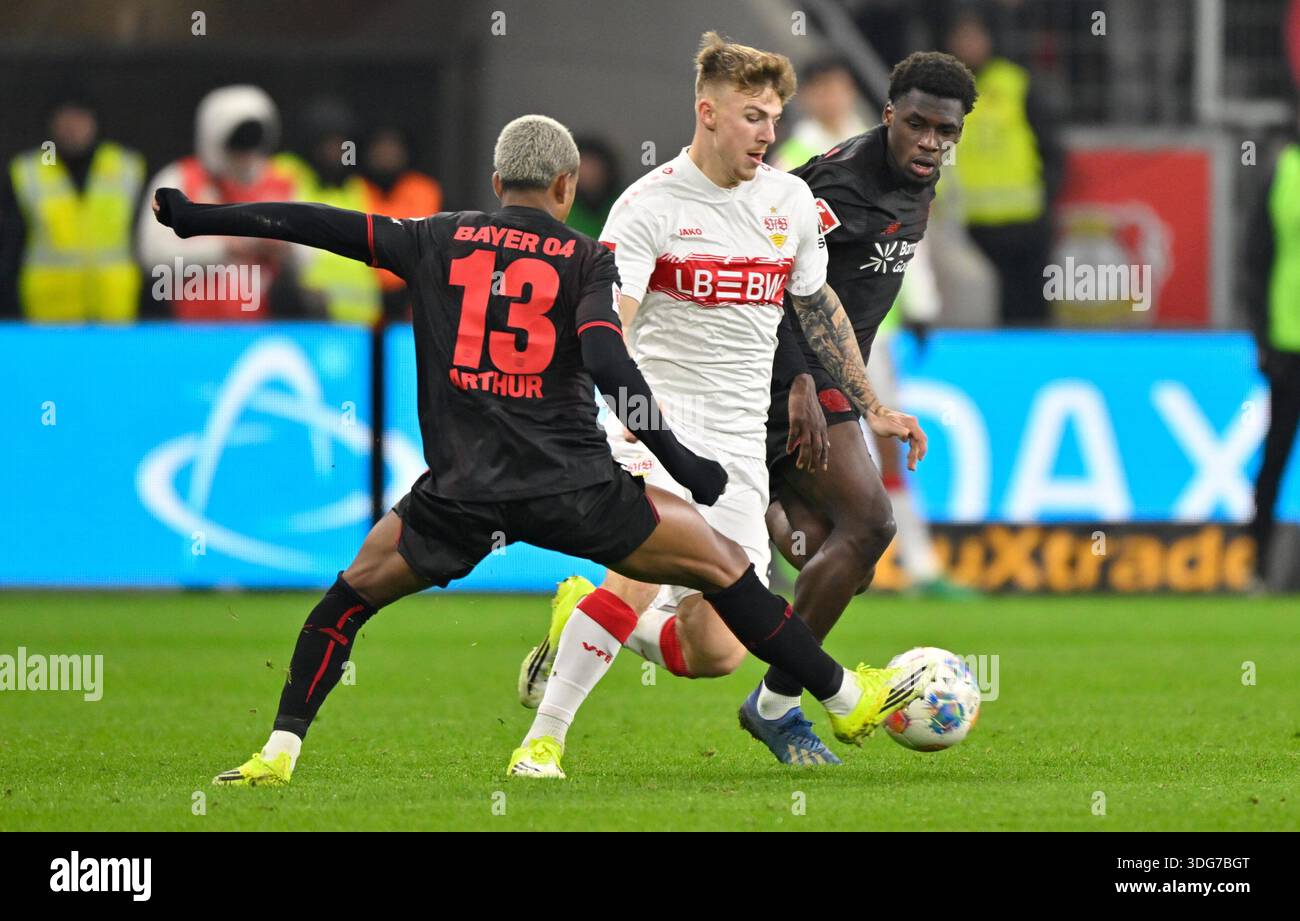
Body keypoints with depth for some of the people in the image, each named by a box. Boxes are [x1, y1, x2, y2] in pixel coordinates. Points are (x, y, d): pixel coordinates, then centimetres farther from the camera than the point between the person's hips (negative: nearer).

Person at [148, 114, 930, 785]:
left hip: (461, 492, 2)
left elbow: (317, 224, 10)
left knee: (353, 595, 23)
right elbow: (607, 363, -12)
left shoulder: (439, 241, 11)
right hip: (571, 485, -2)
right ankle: (847, 699, 17)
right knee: (722, 566, 12)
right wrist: (680, 462, -11)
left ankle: (280, 752, 12)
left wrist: (197, 218, 17)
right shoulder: (586, 258, 4)